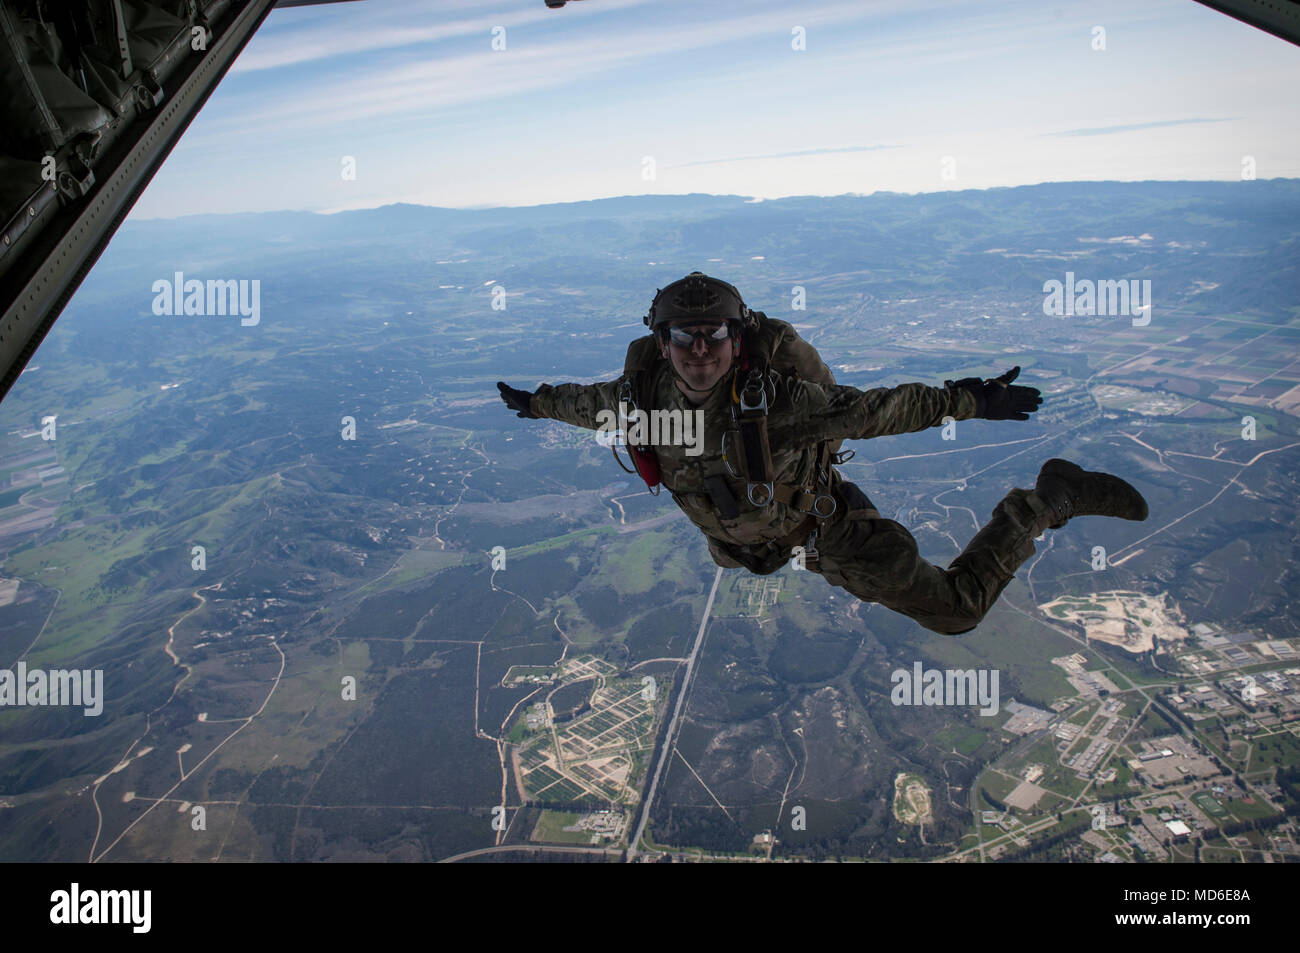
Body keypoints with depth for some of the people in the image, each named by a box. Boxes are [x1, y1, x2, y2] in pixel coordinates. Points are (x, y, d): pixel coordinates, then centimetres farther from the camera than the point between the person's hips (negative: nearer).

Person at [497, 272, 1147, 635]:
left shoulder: (775, 399, -39)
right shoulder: (645, 396, -23)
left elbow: (874, 408, -35)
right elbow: (590, 401, -1)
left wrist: (967, 401, -42)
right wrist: (539, 402, 16)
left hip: (821, 528, -5)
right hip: (741, 537, 6)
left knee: (958, 610, -3)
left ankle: (1053, 498, 11)